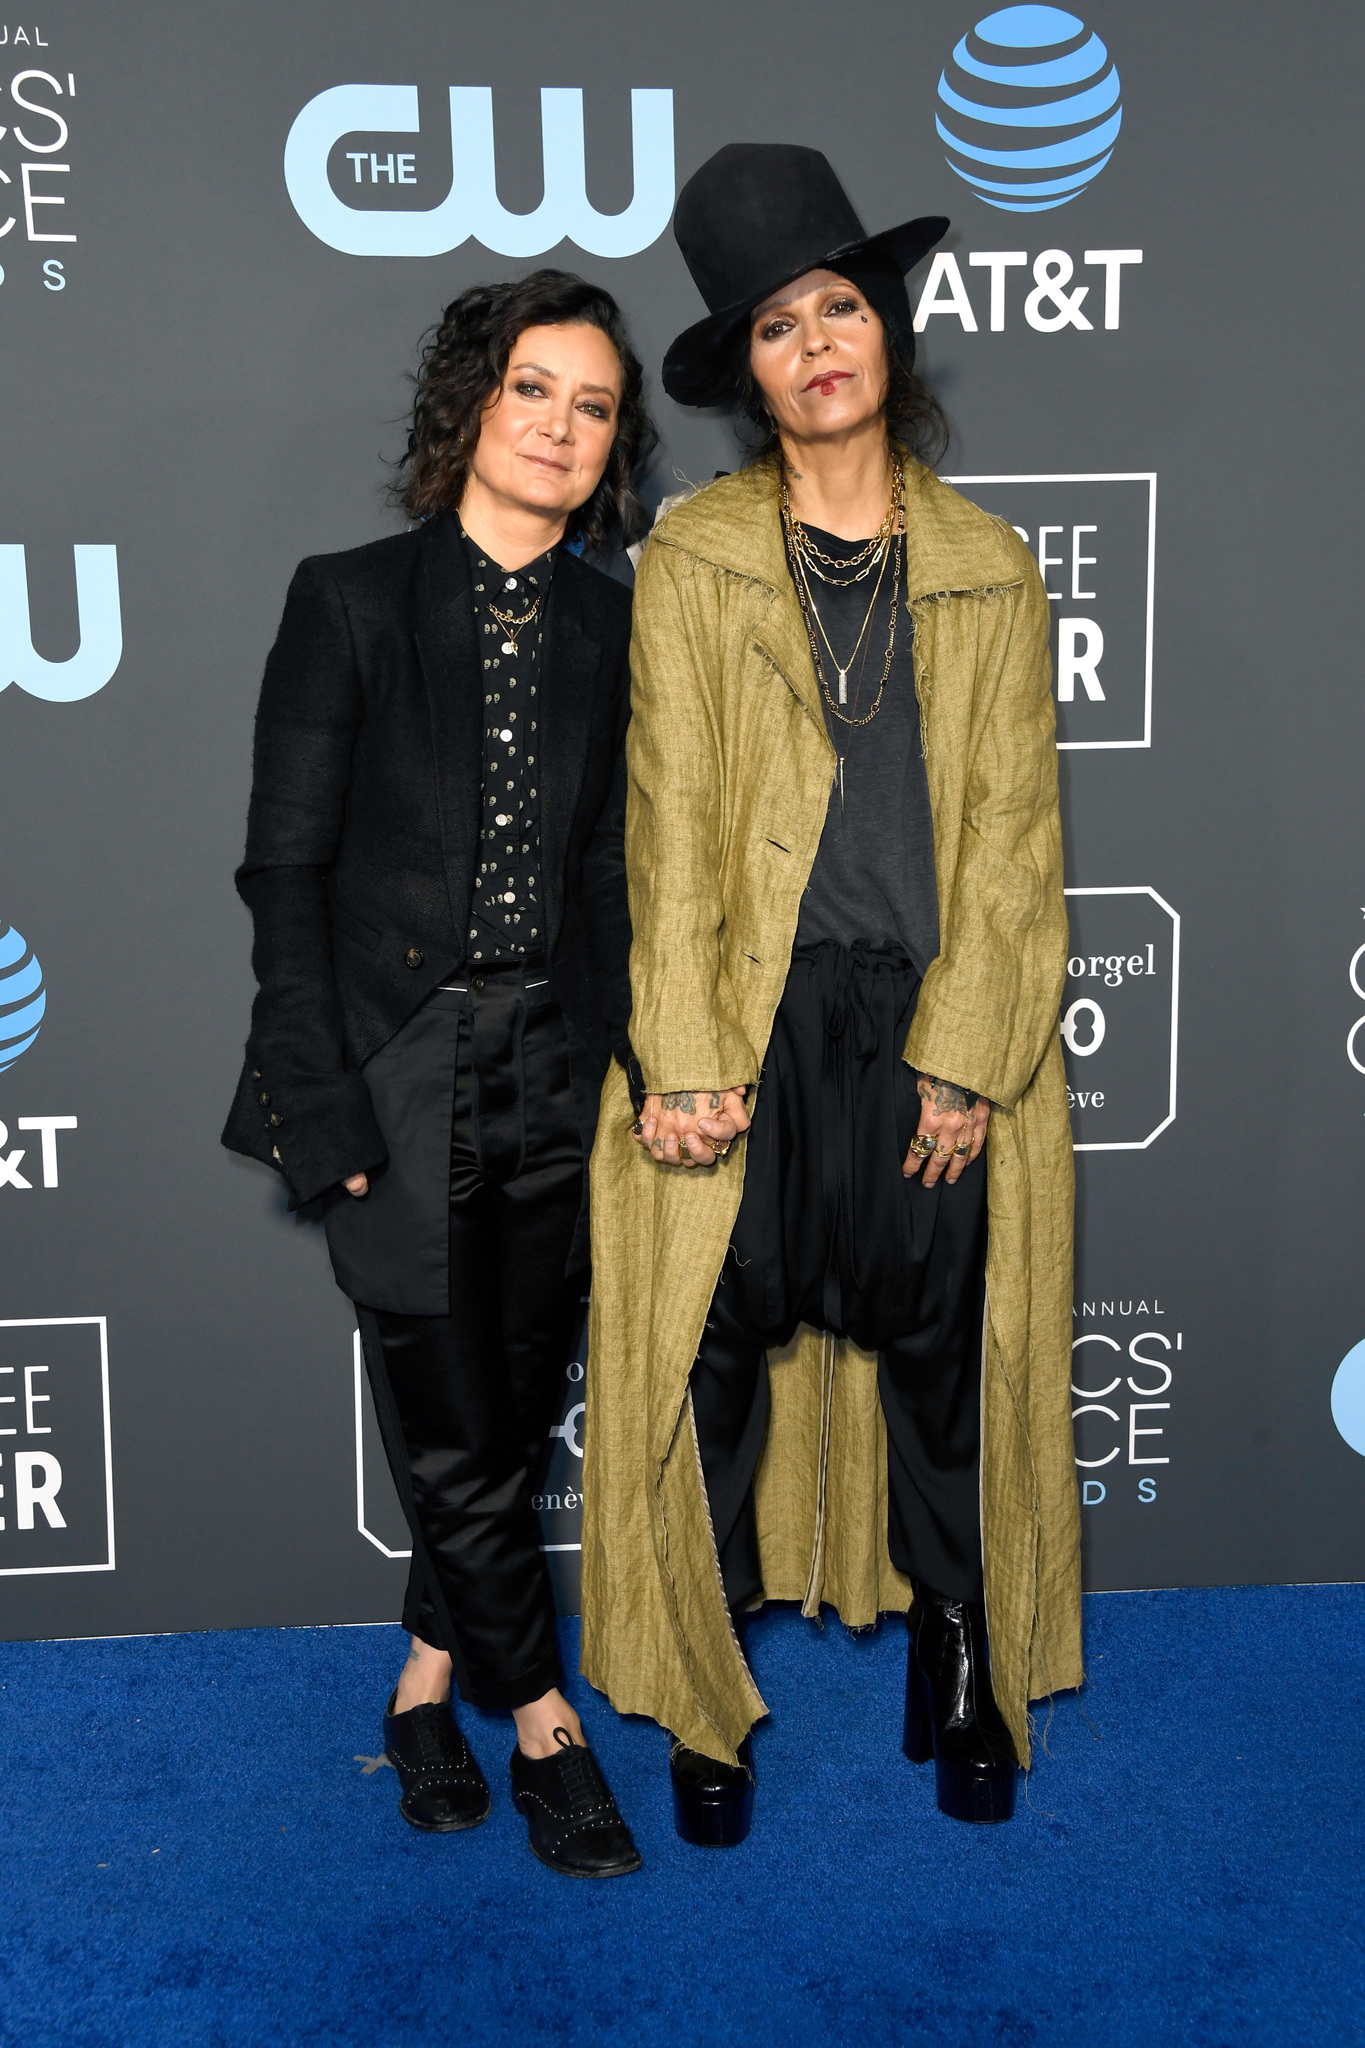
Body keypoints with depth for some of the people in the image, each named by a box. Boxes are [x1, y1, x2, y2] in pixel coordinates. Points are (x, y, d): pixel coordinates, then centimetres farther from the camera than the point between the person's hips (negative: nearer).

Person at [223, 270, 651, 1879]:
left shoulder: (611, 629, 7)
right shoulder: (351, 602, -4)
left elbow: (613, 871, 9)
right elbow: (285, 870, -5)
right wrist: (322, 1106, -11)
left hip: (555, 1077, 4)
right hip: (402, 1078, -3)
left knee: (514, 1412, 11)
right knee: (451, 1430, 1)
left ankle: (429, 1679, 33)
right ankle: (541, 1719, 22)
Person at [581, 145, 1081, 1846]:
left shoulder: (988, 568, 8)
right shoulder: (688, 560, 4)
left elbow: (1011, 825, 3)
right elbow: (671, 817, -2)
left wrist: (961, 1056, -6)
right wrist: (686, 1057, -10)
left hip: (940, 1024, 1)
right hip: (748, 1023, -1)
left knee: (947, 1353, 10)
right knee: (713, 1358, 4)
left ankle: (963, 1673, 30)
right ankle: (704, 1704, 23)